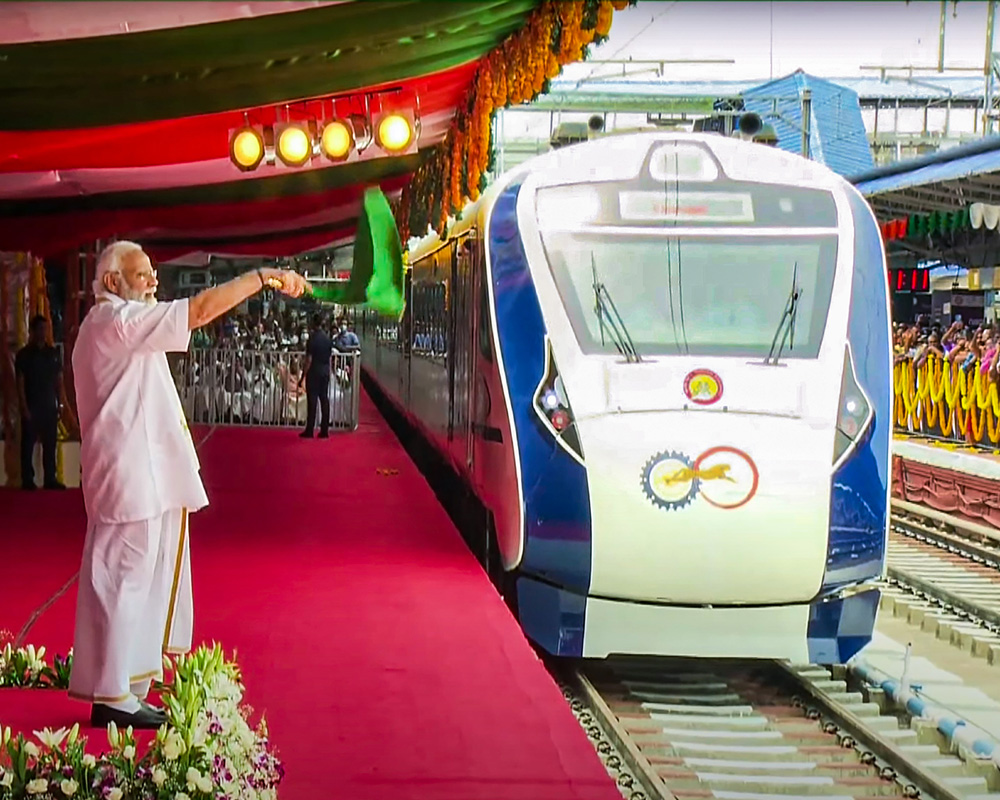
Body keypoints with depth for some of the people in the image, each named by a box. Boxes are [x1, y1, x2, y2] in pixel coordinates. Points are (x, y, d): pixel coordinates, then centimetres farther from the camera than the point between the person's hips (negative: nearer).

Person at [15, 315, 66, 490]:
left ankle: (50, 479, 10)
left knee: (50, 445, 5)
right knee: (28, 445, -2)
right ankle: (27, 480, 0)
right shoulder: (24, 354, -2)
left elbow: (59, 381, 12)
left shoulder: (53, 353, 11)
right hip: (31, 407, -4)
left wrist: (59, 404, 5)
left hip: (50, 406, 4)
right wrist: (24, 408, -13)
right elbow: (20, 383, -6)